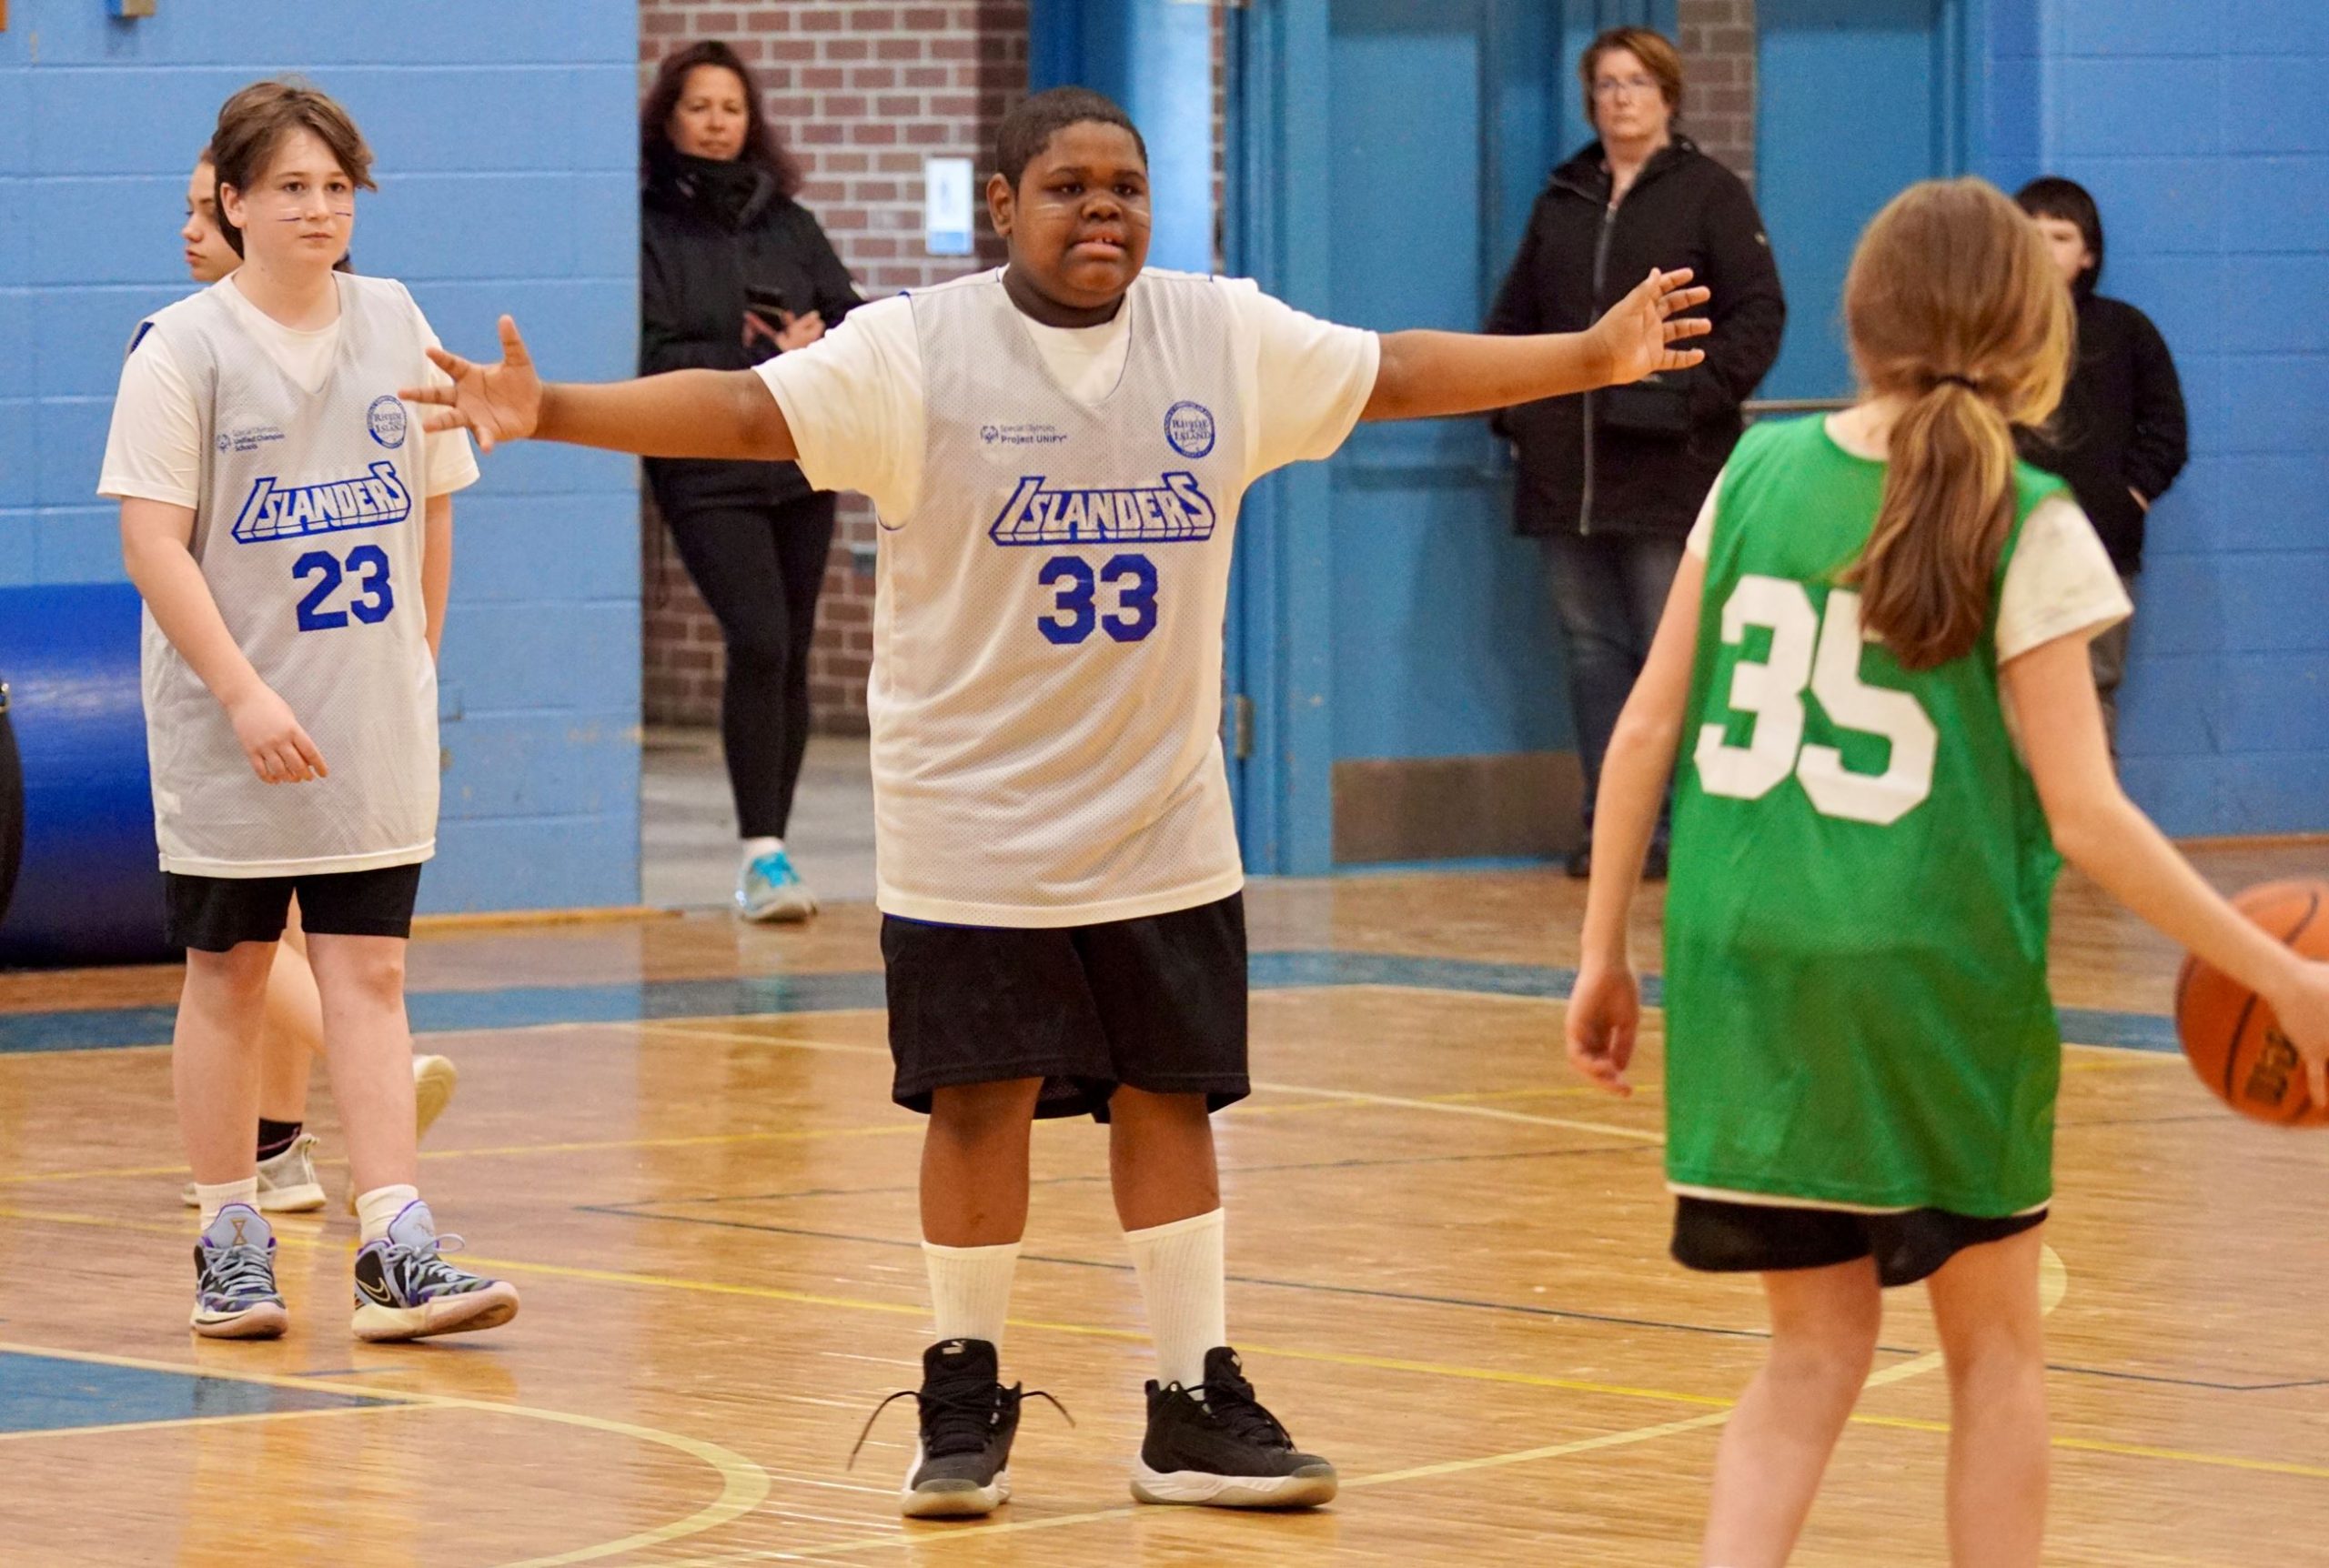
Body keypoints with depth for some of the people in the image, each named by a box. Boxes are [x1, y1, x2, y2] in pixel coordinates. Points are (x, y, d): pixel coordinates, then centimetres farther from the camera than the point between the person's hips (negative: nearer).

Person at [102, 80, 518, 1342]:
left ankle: (396, 1252, -5)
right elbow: (152, 541, -12)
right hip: (227, 731, -3)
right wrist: (246, 696, -19)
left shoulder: (395, 325, 7)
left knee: (369, 973, -1)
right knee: (227, 977, 7)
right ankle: (231, 1248, 16)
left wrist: (412, 664, 12)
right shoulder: (184, 349, -7)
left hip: (376, 725, 3)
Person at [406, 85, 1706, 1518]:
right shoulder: (919, 351, -11)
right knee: (983, 1103, 2)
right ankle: (968, 1400, 16)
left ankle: (1197, 1406, 16)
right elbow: (746, 407, -19)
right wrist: (550, 413, -31)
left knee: (1169, 1098, 8)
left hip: (1164, 828, 3)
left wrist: (1592, 356, 4)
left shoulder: (1226, 338, 2)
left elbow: (1395, 374, 8)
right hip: (974, 832, -3)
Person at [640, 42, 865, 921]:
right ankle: (761, 852, -17)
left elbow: (855, 321, 9)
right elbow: (650, 360, -11)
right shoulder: (649, 229, -4)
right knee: (758, 644, -18)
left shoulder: (788, 223, 11)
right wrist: (764, 366, -13)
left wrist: (815, 346, -12)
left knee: (790, 658, 7)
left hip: (804, 468, 5)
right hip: (707, 474, -5)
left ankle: (771, 854, 15)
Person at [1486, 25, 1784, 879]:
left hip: (1668, 472, -5)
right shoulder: (1561, 200, 17)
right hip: (1566, 471, 5)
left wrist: (1698, 394, -16)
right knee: (1590, 643, 5)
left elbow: (1758, 314, -5)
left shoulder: (1710, 193, 1)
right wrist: (1511, 405, 7)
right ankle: (1608, 823, 8)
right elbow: (1514, 317, 23)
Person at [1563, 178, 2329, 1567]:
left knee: (1817, 1352, 13)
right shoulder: (2029, 530, -7)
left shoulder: (1760, 474, 3)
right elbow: (2086, 819, -10)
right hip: (1937, 977, -3)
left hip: (1752, 967, 3)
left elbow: (1647, 731, 4)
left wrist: (1604, 956, 14)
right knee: (1996, 1349, 16)